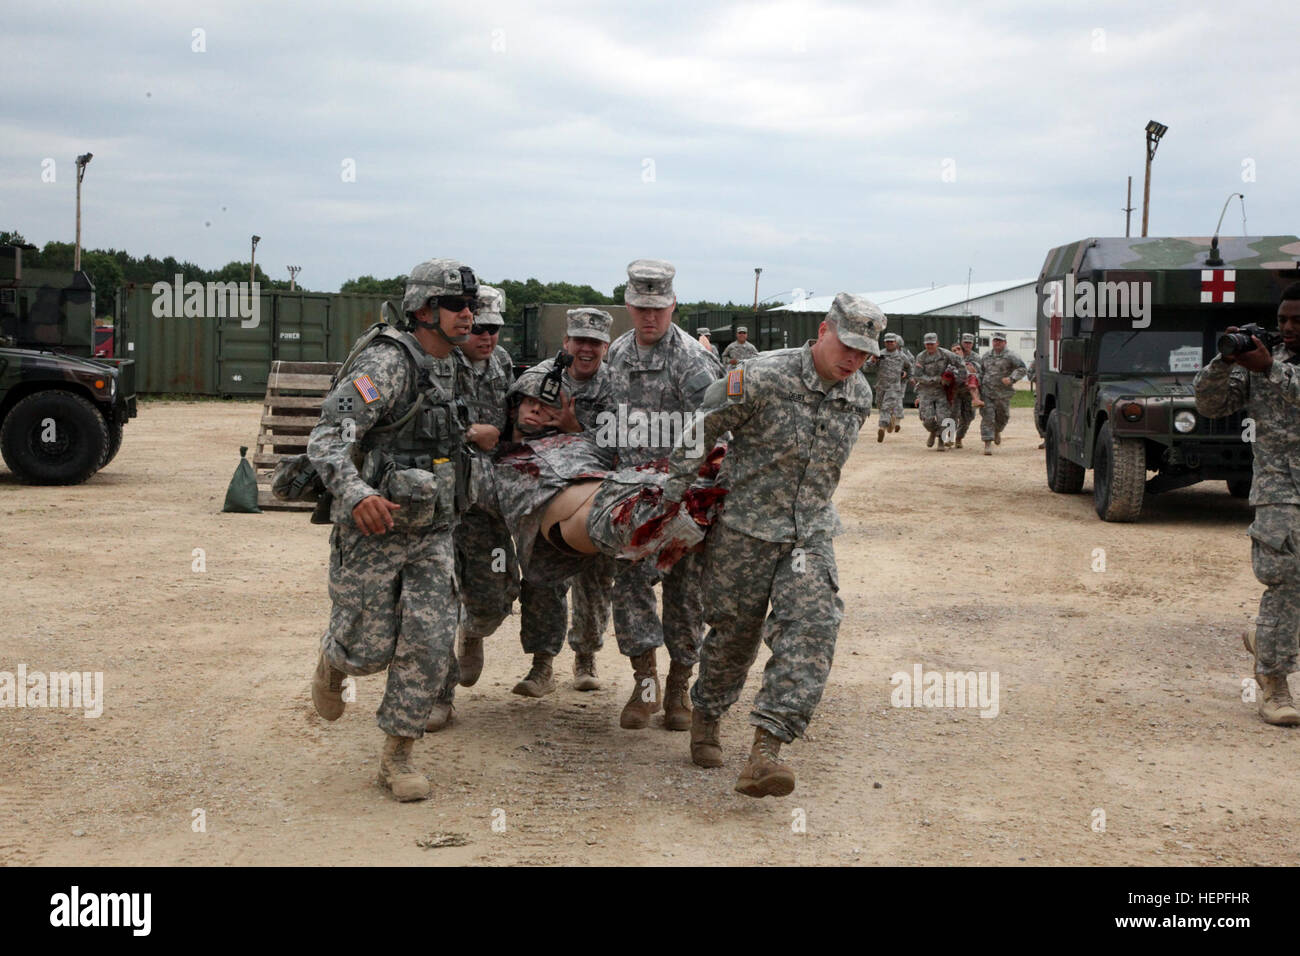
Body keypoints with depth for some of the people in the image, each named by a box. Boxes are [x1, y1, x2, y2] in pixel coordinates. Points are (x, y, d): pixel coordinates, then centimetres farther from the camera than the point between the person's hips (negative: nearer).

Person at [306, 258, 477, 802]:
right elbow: (327, 439, -27)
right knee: (370, 650, 3)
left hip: (431, 534, 6)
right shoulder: (386, 363, -18)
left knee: (430, 646, -4)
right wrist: (356, 494, -43)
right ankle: (332, 662, 40)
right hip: (372, 533, -6)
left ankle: (397, 757, 10)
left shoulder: (446, 367, 9)